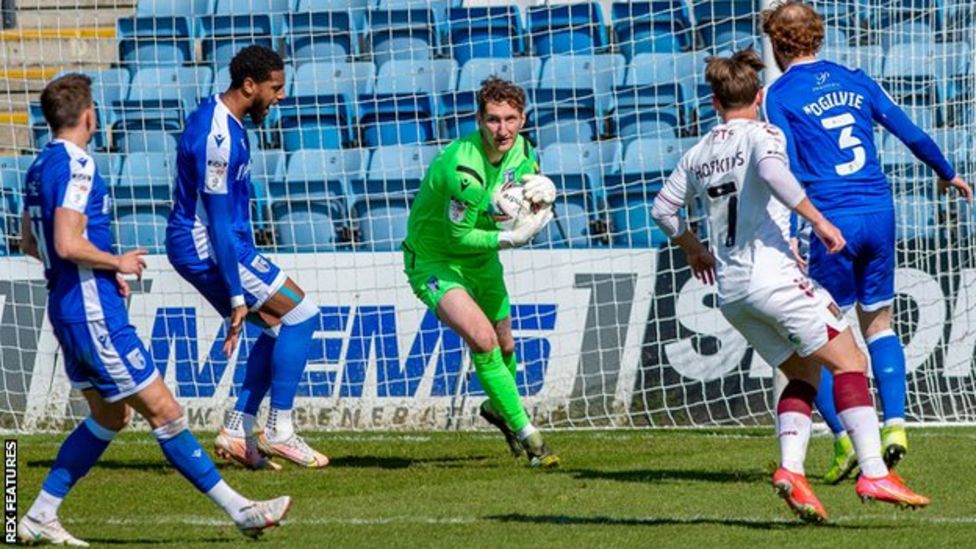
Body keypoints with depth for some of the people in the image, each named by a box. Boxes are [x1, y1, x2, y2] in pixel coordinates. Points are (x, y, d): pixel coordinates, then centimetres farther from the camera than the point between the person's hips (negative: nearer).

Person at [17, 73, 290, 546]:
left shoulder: (40, 167, 13)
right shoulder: (75, 167, -17)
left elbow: (29, 243, 22)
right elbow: (68, 244, -27)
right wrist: (117, 263, -10)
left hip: (68, 309, 10)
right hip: (94, 314, -10)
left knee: (108, 416, 17)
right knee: (164, 412, -5)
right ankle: (239, 510, -1)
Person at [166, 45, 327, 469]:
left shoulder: (225, 119, 9)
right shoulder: (218, 137, -24)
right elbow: (218, 222, -24)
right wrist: (236, 296, -23)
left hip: (196, 247, 10)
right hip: (207, 248, -10)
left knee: (280, 326, 12)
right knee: (301, 315, -8)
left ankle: (237, 432, 10)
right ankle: (279, 431, -5)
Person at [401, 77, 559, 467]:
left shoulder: (521, 150, -11)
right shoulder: (464, 167, -34)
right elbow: (459, 236, -27)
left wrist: (546, 192, -19)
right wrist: (512, 238, -31)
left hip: (481, 259, 8)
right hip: (434, 260, -8)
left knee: (505, 345, 21)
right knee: (482, 339, -26)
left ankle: (498, 407, 52)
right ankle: (525, 434, -18)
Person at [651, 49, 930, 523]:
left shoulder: (698, 154, 16)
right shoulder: (761, 134, -2)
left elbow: (663, 209, 24)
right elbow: (773, 171, -24)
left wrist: (694, 249, 41)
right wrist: (818, 221, -22)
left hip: (730, 289, 7)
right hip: (772, 275, -7)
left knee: (804, 374, 16)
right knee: (849, 361, -3)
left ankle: (791, 468, -6)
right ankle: (874, 472, -17)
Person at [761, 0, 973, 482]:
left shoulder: (780, 95, -1)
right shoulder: (855, 81, 13)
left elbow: (787, 170, -10)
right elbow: (910, 132, 17)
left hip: (833, 223, -5)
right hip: (880, 211, 5)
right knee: (878, 322, 18)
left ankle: (843, 437, -8)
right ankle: (894, 423, 4)